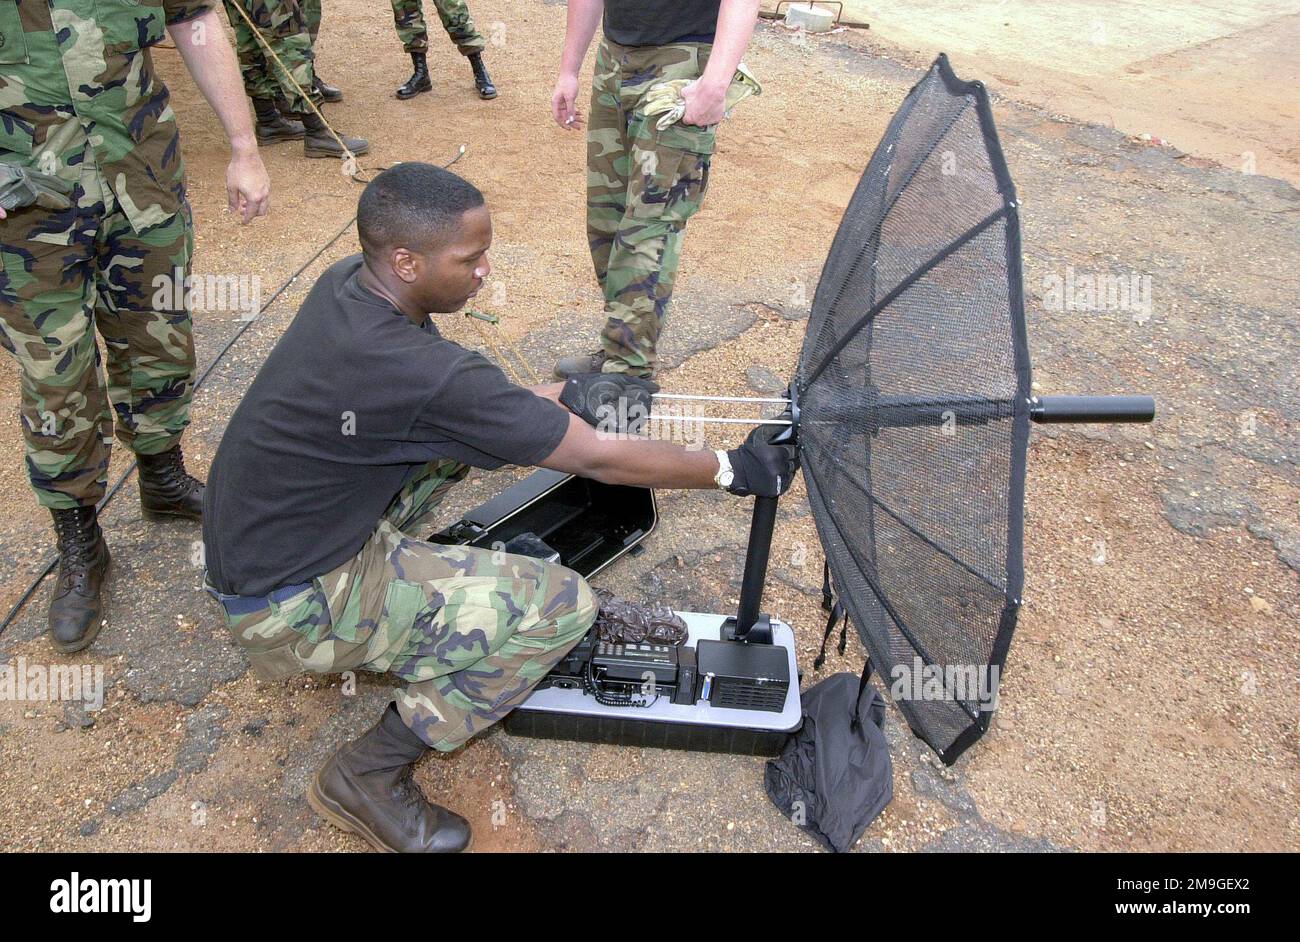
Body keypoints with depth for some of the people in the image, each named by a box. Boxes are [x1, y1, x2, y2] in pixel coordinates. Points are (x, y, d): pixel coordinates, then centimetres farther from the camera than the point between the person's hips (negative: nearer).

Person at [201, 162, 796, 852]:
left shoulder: (345, 282, -6)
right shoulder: (423, 374, -31)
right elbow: (599, 460, -22)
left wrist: (560, 395, 4)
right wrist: (737, 470, -9)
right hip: (287, 613, -8)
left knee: (469, 424, 10)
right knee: (562, 604, -15)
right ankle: (368, 775, -1)